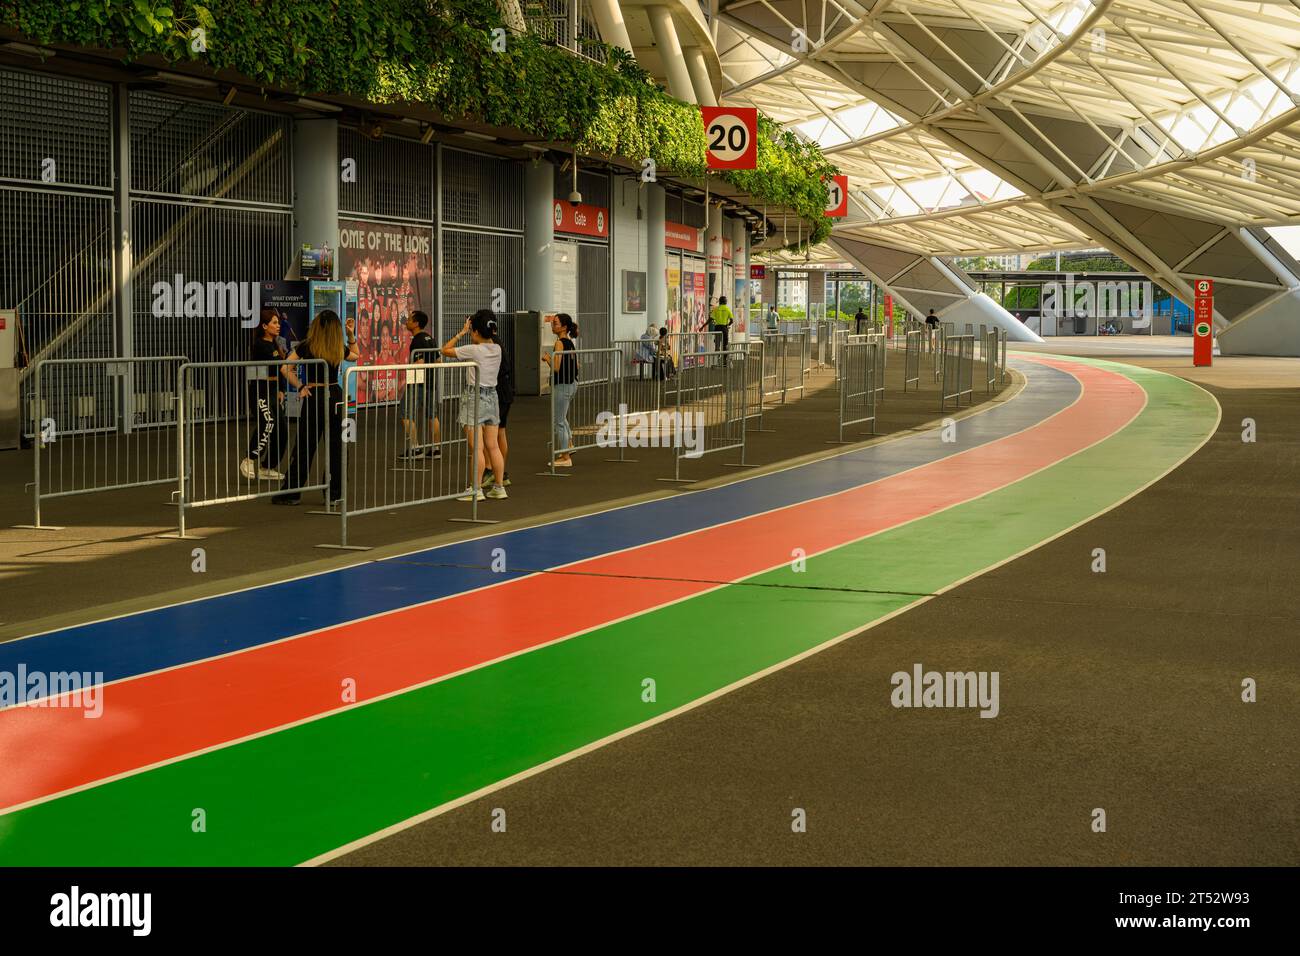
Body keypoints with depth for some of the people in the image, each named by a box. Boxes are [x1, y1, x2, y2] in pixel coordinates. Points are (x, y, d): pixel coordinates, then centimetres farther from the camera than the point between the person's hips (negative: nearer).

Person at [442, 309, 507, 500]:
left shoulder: (473, 350, -16)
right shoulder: (497, 349, 2)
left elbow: (445, 350, -8)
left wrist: (461, 333, -2)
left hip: (475, 397, -7)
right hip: (492, 395, 7)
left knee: (477, 448, -4)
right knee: (492, 446, 10)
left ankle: (476, 490, -2)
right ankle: (499, 487, 13)